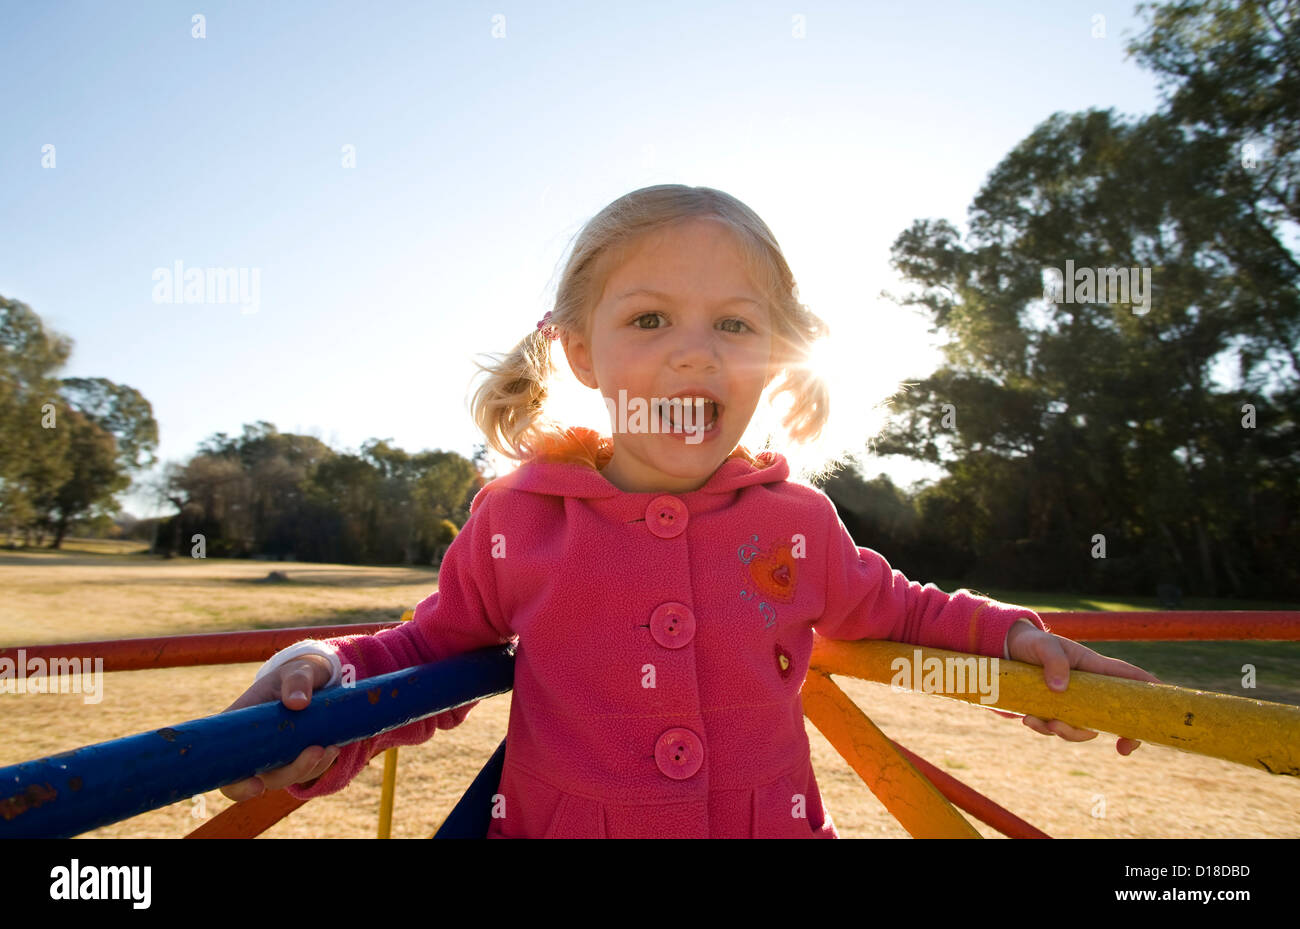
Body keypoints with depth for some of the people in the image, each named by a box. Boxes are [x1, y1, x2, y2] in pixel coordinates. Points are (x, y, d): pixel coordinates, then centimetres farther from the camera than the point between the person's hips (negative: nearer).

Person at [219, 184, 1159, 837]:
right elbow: (435, 650, 4)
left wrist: (1008, 633, 2)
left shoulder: (797, 523, -5)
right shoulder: (514, 522, -10)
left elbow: (887, 608, 15)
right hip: (551, 823, -1)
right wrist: (330, 679, -15)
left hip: (774, 821, 2)